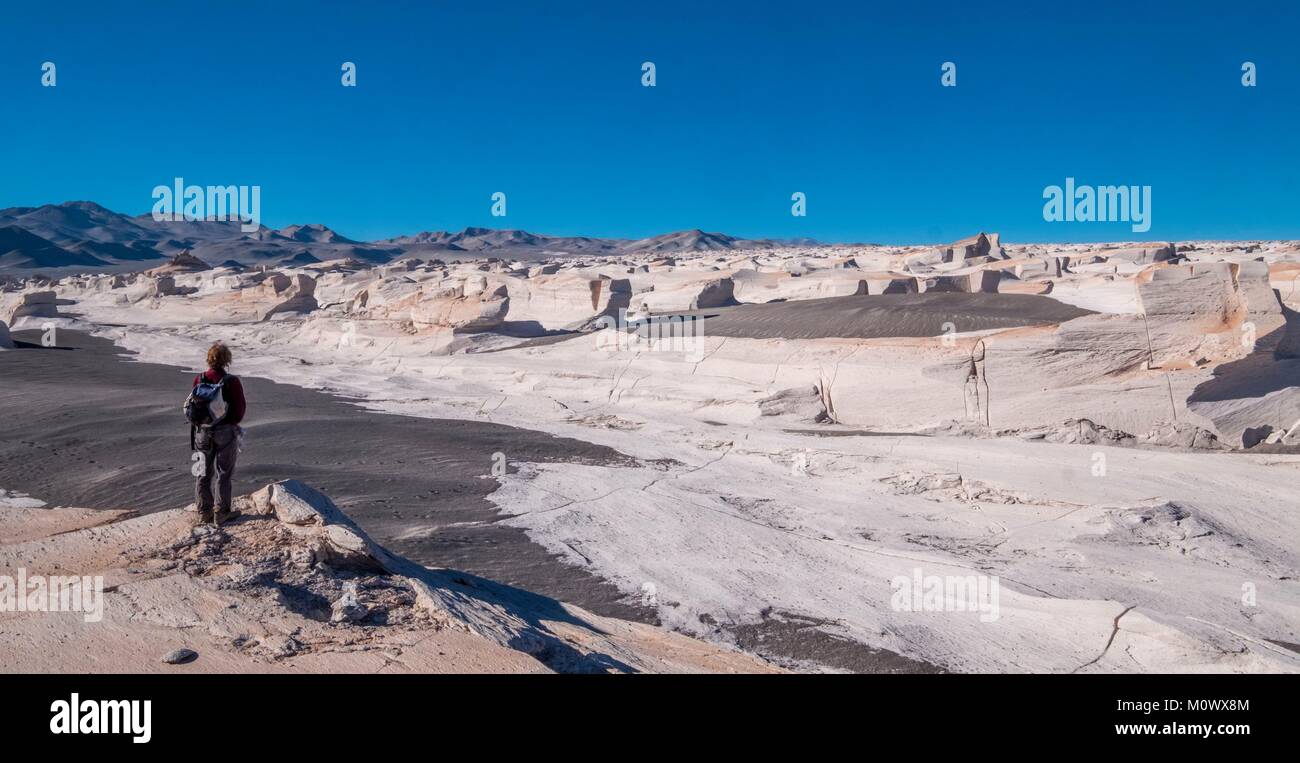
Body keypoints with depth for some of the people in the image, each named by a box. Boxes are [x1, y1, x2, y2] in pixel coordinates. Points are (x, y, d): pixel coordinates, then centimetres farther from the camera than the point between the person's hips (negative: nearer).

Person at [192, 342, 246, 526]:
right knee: (223, 473, 7)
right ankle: (221, 512, 11)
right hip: (225, 431, -3)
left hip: (203, 431, 3)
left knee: (204, 472, 14)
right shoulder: (232, 381, -16)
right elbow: (240, 408, -9)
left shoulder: (199, 380, -6)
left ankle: (204, 511, 21)